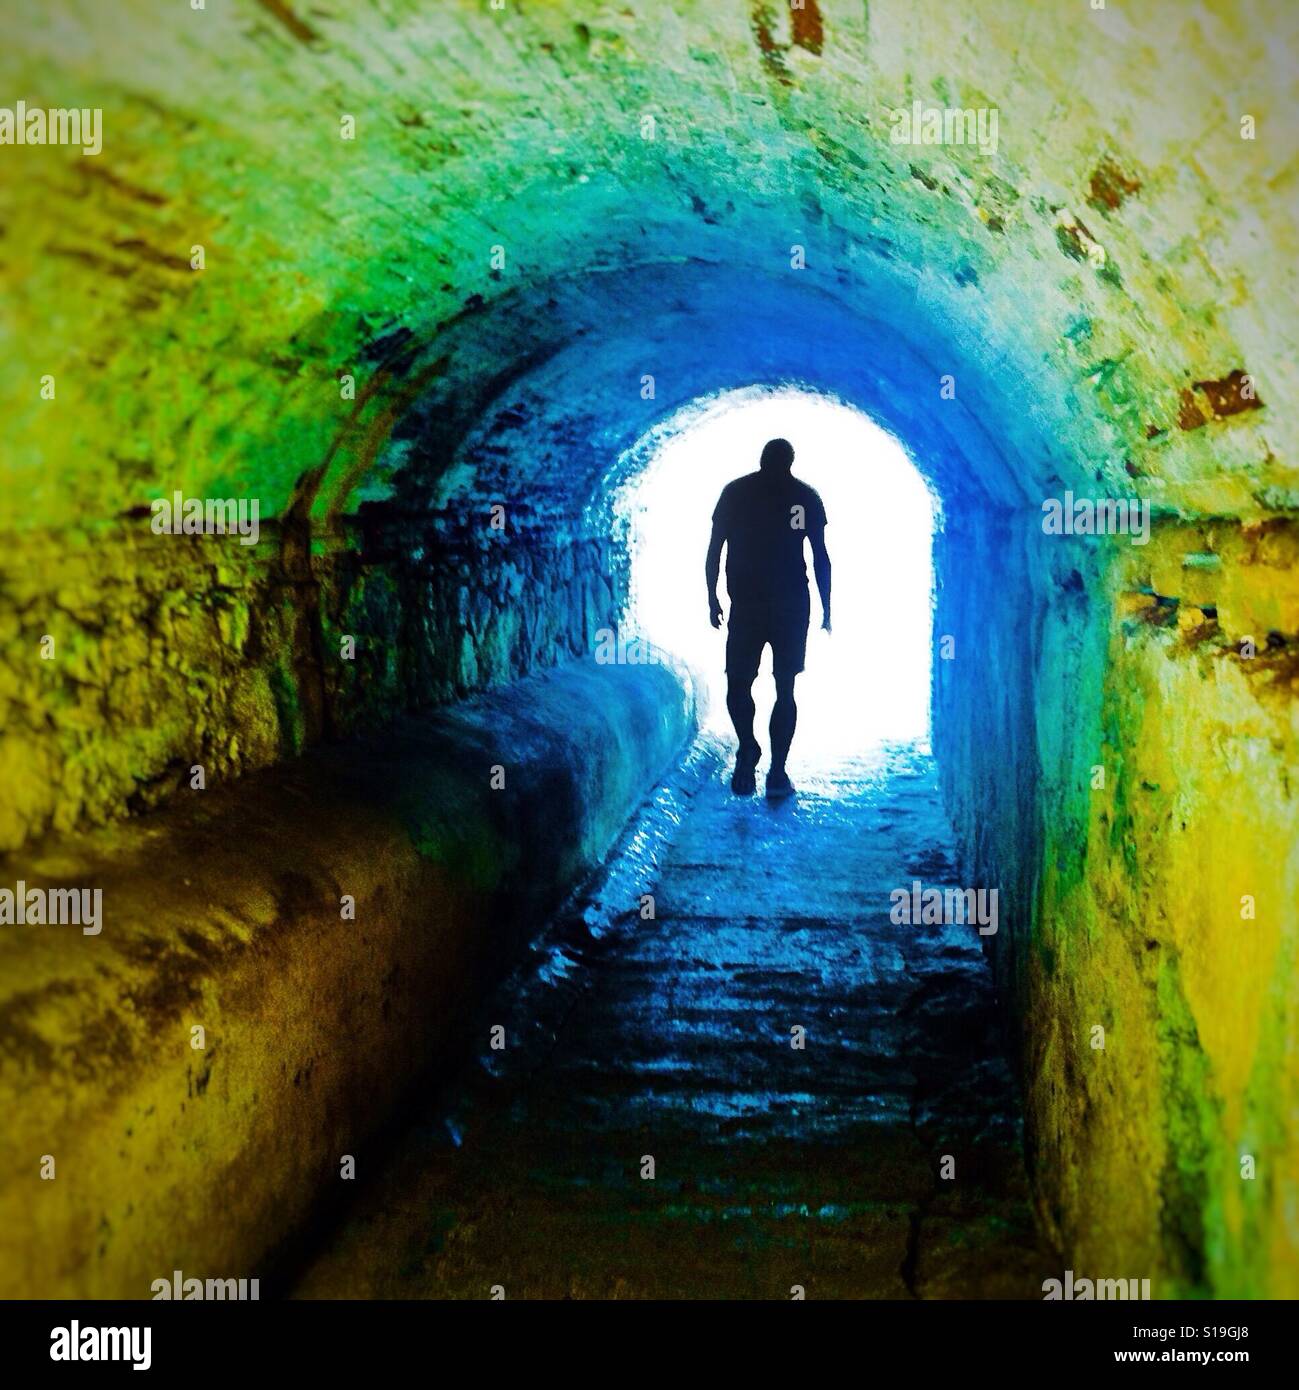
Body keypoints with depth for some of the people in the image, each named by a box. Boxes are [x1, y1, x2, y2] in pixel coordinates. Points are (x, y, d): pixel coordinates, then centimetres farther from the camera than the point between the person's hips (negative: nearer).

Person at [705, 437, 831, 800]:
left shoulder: (735, 492, 5)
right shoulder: (805, 496, 4)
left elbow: (714, 550, 2)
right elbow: (820, 557, 3)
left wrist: (712, 599, 7)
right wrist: (826, 611, 7)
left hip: (746, 605, 0)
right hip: (792, 606, 0)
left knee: (738, 683, 9)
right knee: (785, 688, 7)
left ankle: (748, 747, -16)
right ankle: (777, 772, 1)